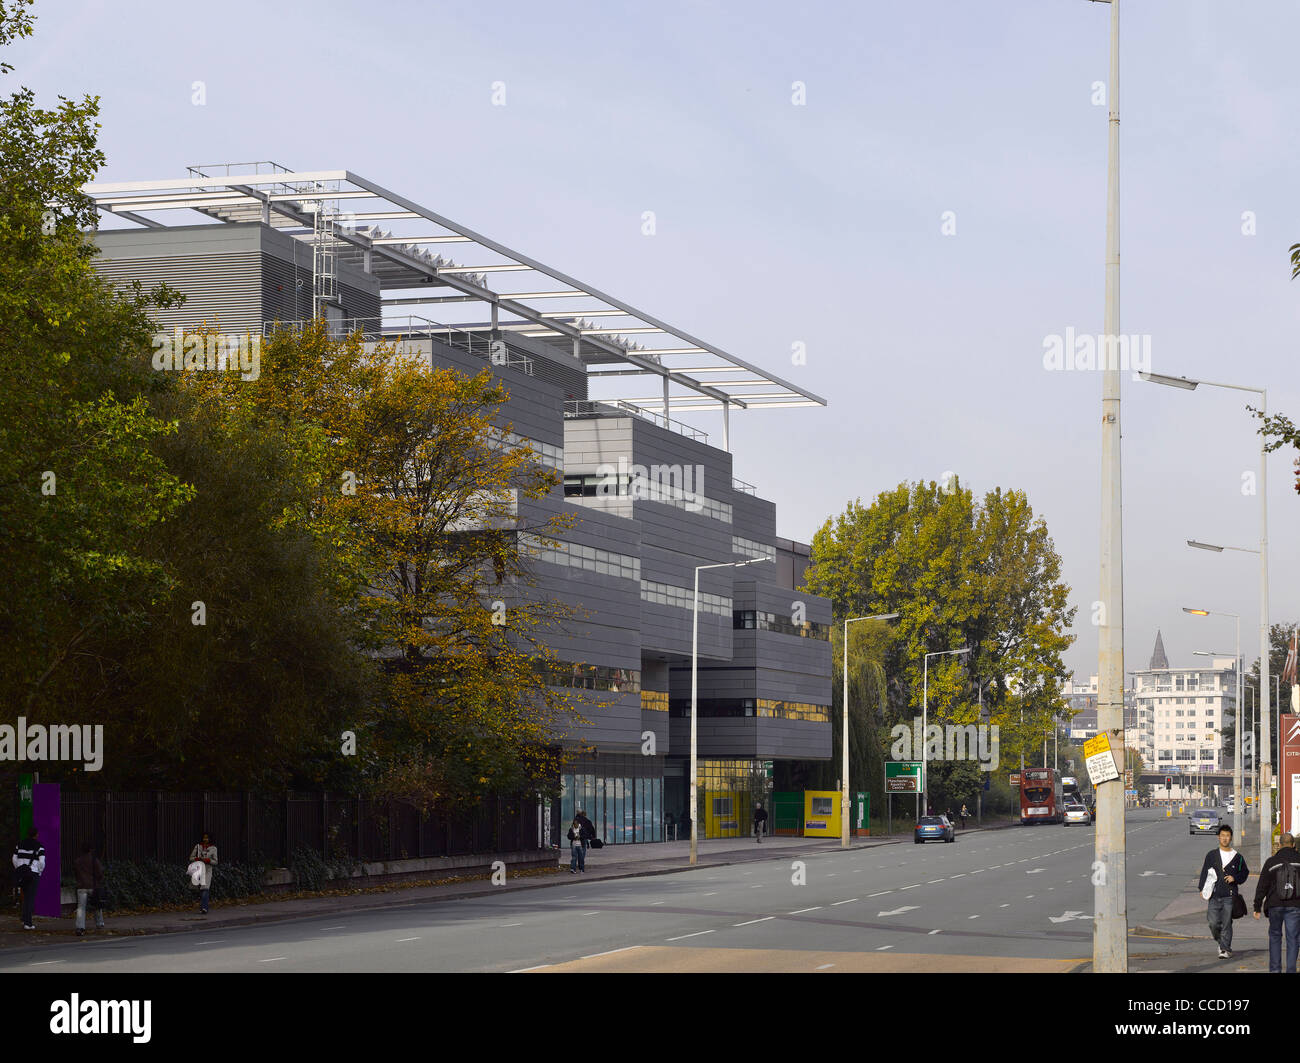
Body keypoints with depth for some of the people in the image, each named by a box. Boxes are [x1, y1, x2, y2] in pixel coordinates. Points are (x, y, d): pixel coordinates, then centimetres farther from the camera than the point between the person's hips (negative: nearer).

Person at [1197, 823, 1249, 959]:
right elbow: (1204, 872, 10)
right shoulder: (1211, 855, 8)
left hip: (1229, 896, -1)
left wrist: (1235, 878, -5)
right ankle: (1222, 942, 21)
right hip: (1215, 896, 1)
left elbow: (1245, 873, 14)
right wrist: (1202, 889, 2)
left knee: (1226, 923, -4)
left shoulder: (1237, 857, 6)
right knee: (1213, 923, -5)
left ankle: (1225, 949, 3)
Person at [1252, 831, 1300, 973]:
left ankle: (1275, 969, 7)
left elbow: (1261, 886, 1)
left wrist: (1257, 907, 6)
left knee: (1275, 936, 14)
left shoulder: (1271, 861, 1)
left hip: (1275, 904, 1)